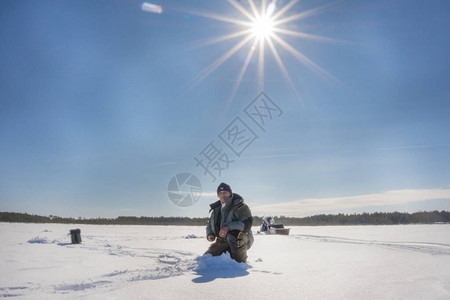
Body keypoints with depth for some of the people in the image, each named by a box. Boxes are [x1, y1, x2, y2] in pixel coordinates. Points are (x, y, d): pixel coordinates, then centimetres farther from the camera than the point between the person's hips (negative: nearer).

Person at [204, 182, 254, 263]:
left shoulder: (240, 206, -9)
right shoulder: (216, 209, 12)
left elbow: (247, 224, -21)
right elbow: (209, 224, 23)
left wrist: (229, 227, -32)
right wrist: (210, 234, 0)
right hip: (222, 242, 7)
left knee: (234, 236, -40)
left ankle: (241, 263, -22)